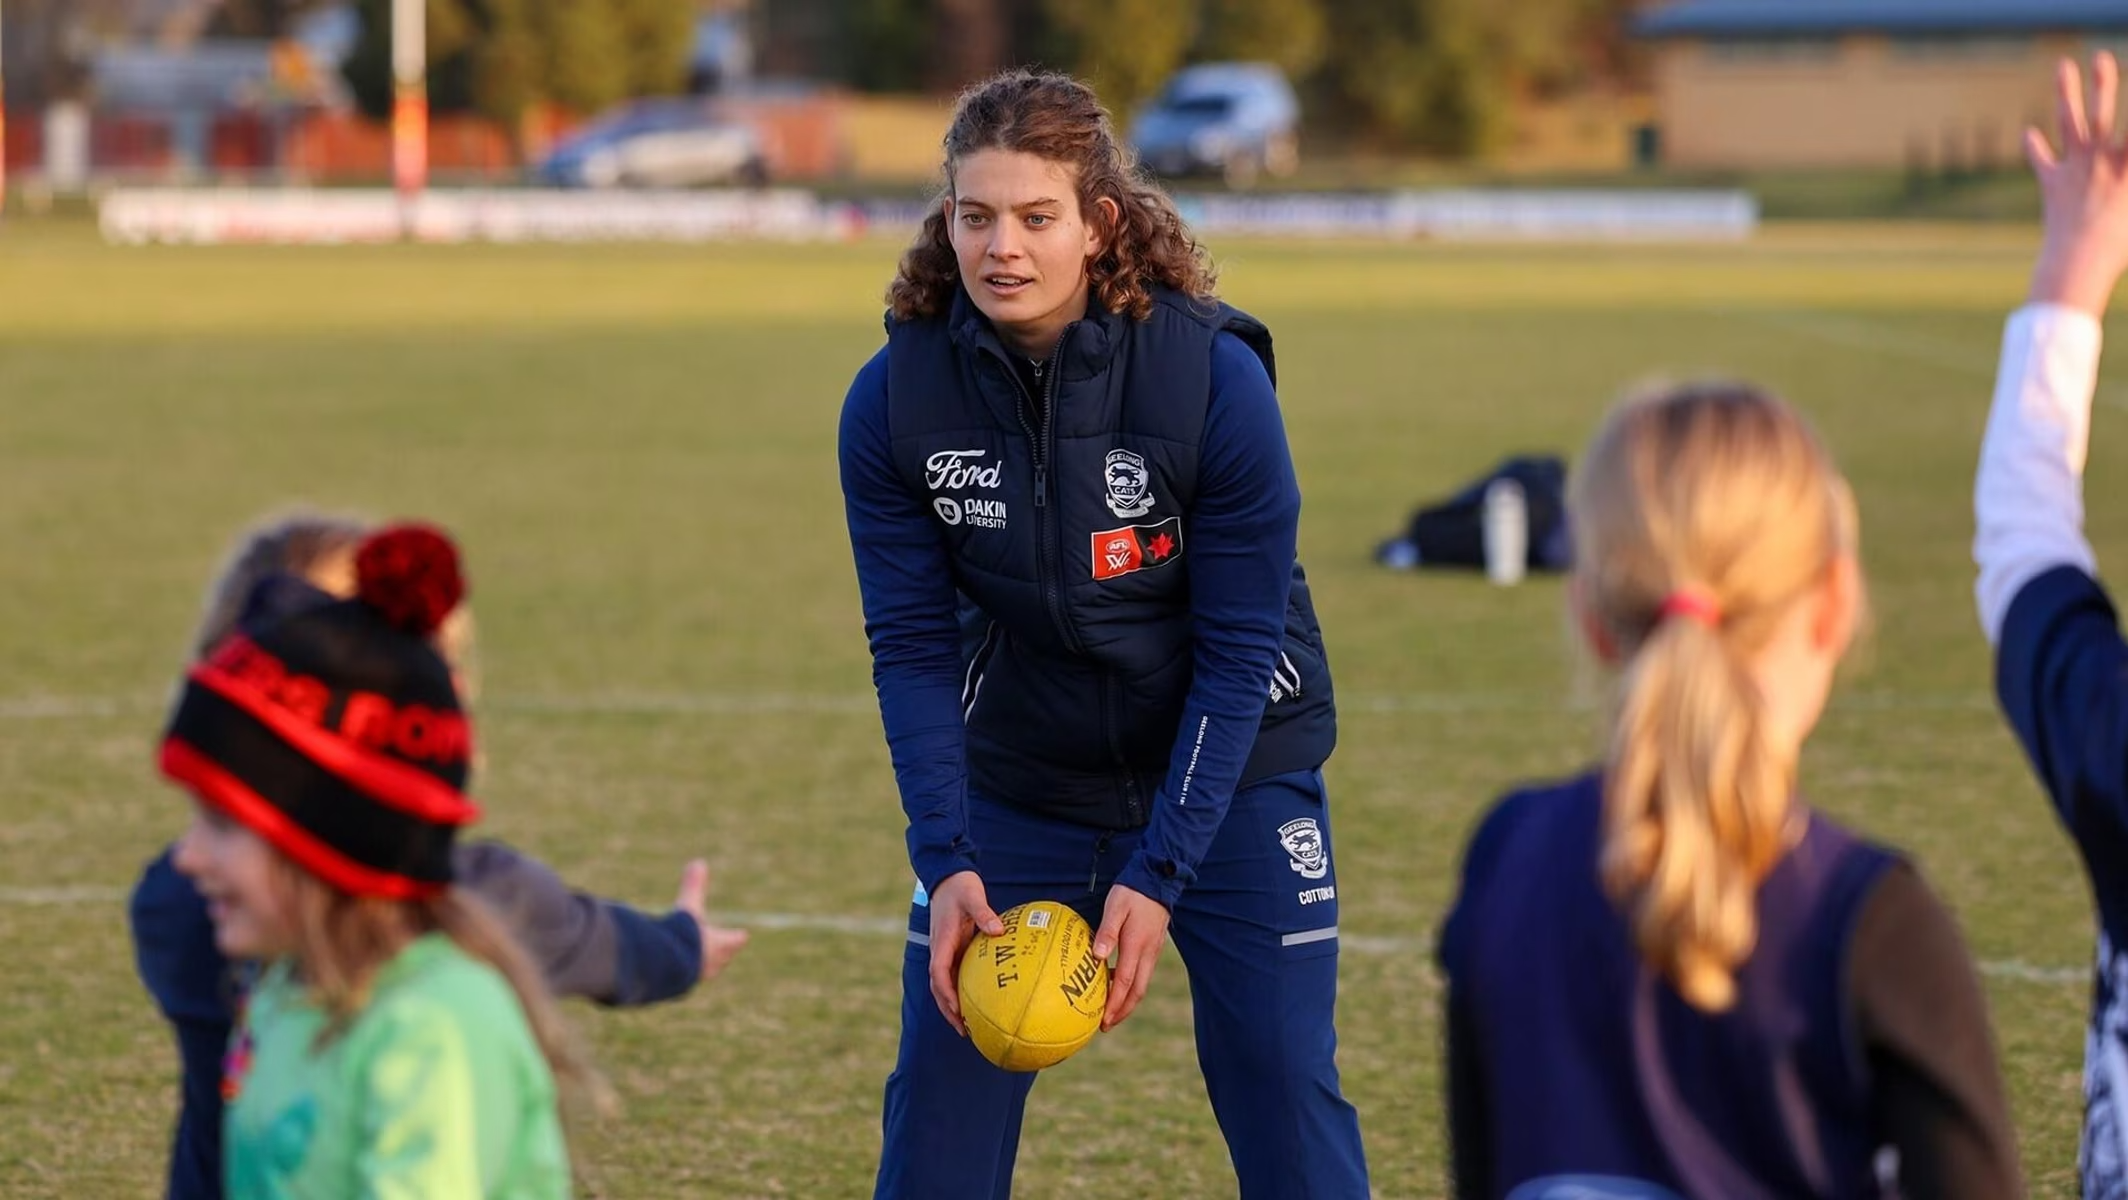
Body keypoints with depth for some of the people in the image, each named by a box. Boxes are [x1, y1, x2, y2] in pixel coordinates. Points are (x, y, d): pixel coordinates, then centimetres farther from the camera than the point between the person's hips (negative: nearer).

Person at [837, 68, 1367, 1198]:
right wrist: (944, 860, -21)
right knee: (941, 1094, 0)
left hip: (1230, 773, -2)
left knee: (1284, 1088, -5)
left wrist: (1160, 875, -22)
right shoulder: (892, 400, -15)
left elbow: (1239, 649, -18)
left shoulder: (1214, 376, -23)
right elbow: (912, 644, -10)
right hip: (1019, 786, 2)